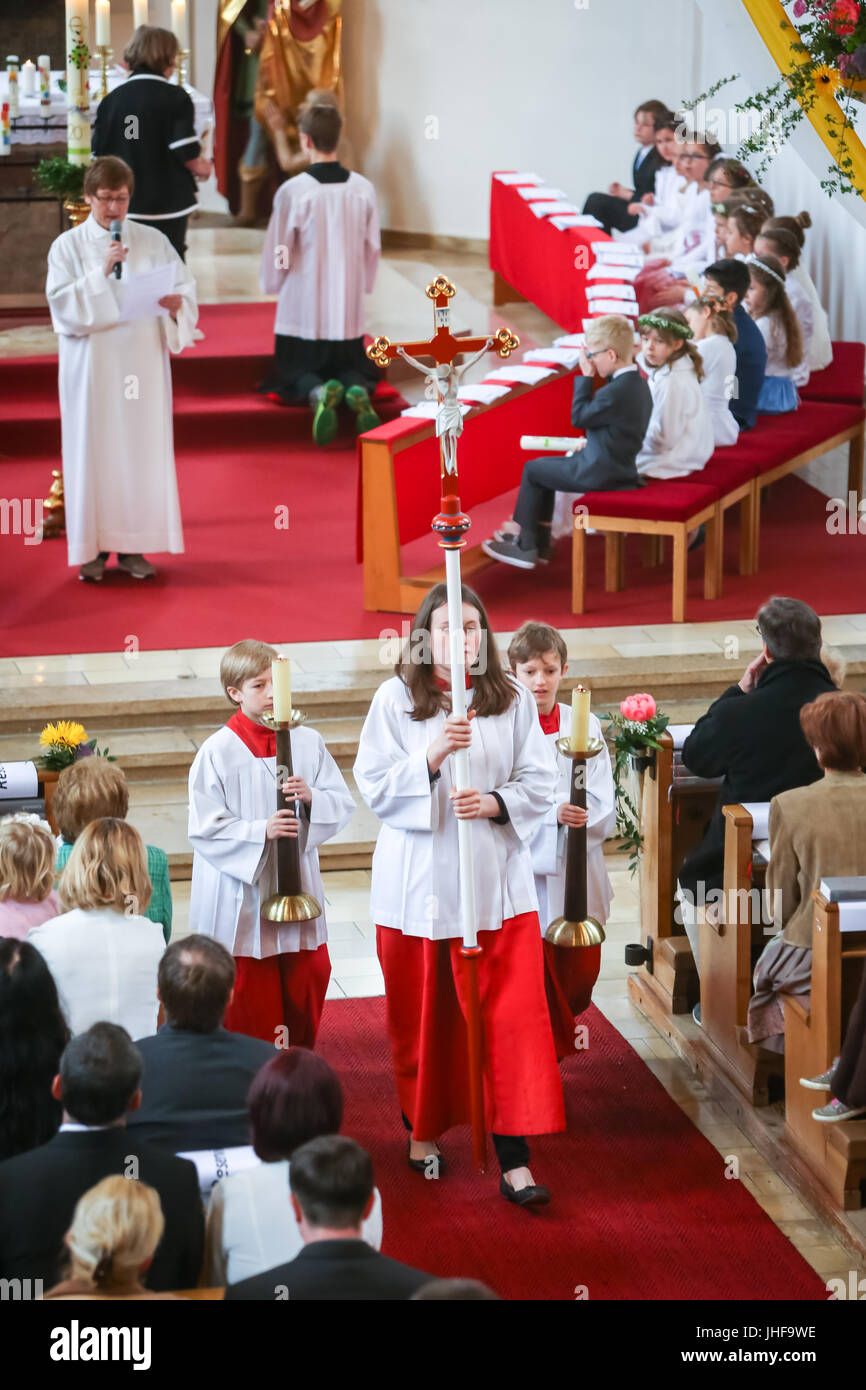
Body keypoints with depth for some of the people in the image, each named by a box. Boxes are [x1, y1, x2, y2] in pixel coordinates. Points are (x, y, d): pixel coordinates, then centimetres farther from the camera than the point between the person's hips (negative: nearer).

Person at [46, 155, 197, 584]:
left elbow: (185, 289, 4)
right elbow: (61, 303, -9)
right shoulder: (67, 246, 1)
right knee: (94, 451, -1)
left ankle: (134, 546, 9)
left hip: (143, 362, 2)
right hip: (91, 367, -2)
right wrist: (101, 273, -19)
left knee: (143, 449, 2)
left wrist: (176, 303, -18)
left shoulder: (153, 241, 7)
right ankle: (93, 547, 6)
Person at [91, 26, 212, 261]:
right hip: (168, 205, -3)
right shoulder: (176, 98, -9)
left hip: (124, 206, 3)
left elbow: (98, 153, 4)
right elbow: (186, 152, -14)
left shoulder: (111, 100, 3)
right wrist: (203, 168, 7)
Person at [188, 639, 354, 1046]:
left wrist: (311, 798, -18)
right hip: (242, 898, -4)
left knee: (308, 975, 13)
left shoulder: (308, 741, 1)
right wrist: (261, 832, -24)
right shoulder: (217, 752, -11)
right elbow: (204, 829, -13)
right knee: (249, 990, 5)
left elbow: (342, 803, 3)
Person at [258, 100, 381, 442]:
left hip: (302, 311, -3)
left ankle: (318, 392, -22)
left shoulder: (292, 192, -15)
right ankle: (357, 392, -16)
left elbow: (276, 256, -7)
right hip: (350, 311, 3)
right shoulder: (363, 189, -4)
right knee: (354, 370, 20)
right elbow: (372, 250, 4)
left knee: (293, 375, 13)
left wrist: (272, 284, 14)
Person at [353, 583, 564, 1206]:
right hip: (418, 885, 0)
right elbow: (374, 786, -7)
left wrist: (495, 802, -16)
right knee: (422, 1018, 11)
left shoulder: (513, 699, 3)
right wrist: (432, 757, -21)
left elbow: (539, 782, 3)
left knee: (510, 1019, -7)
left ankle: (515, 1162, -6)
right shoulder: (395, 698, -1)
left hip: (496, 881, 0)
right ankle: (423, 1132, 33)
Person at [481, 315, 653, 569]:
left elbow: (578, 417, -13)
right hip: (620, 468, 10)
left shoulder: (615, 392, -26)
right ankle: (538, 544, 28)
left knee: (532, 470, 7)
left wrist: (585, 376, -9)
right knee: (545, 467, 25)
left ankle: (525, 547, 15)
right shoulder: (639, 385, 5)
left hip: (598, 472, -10)